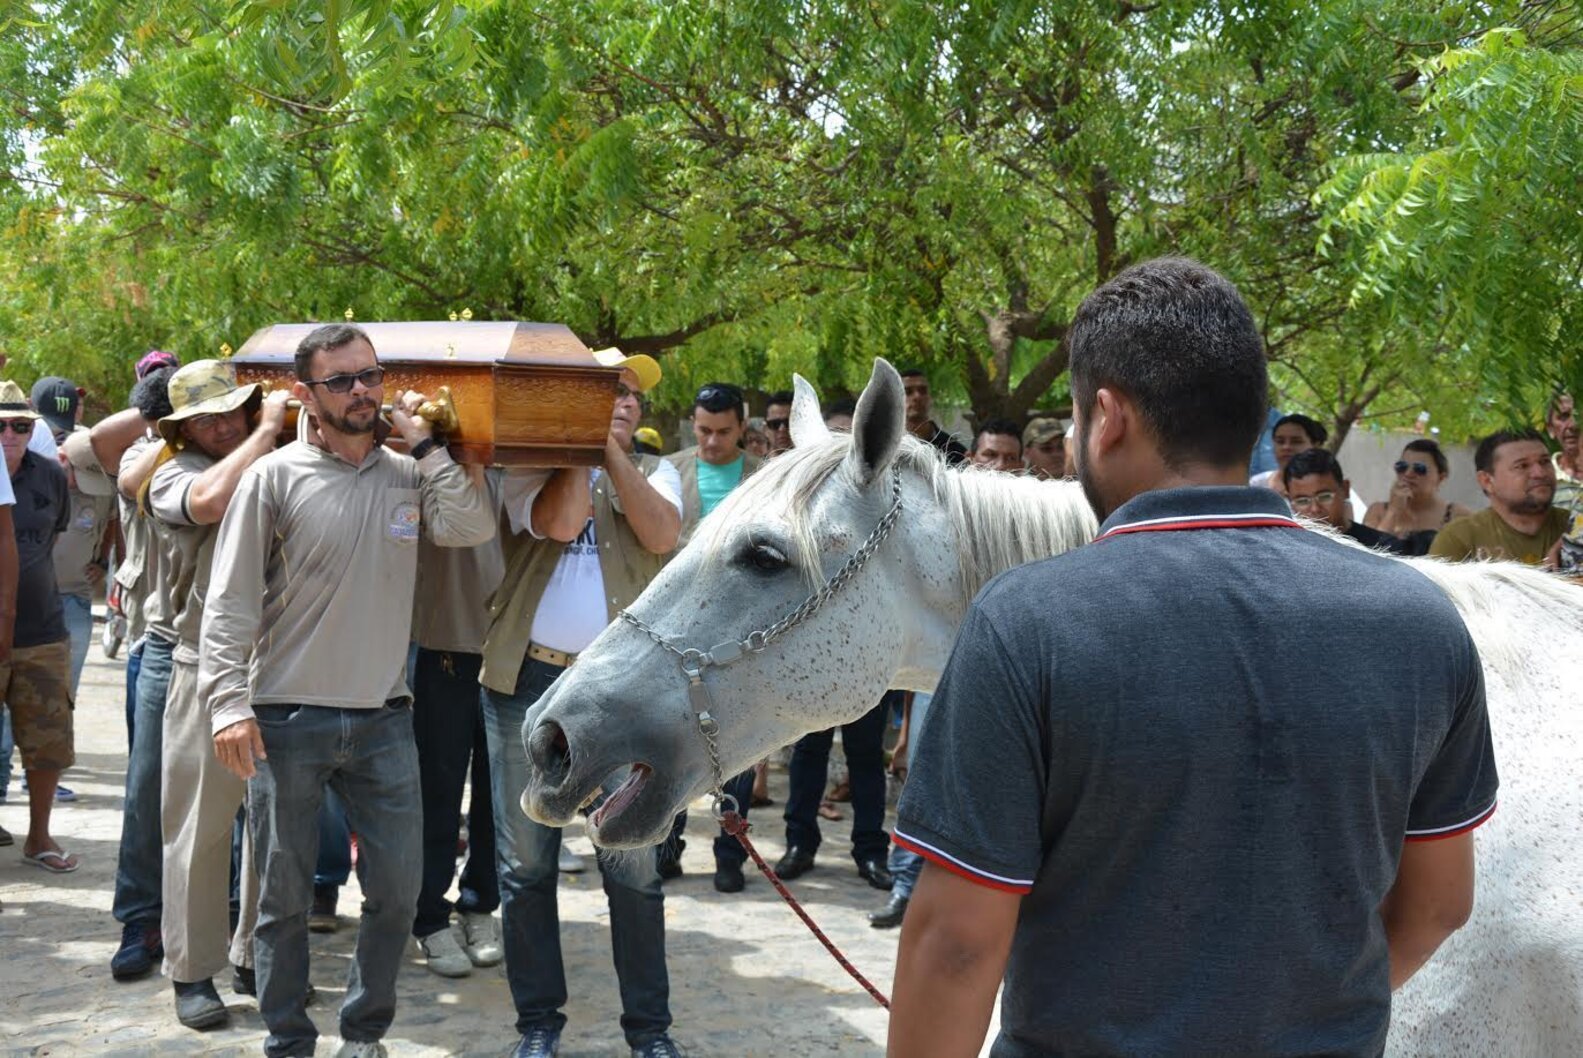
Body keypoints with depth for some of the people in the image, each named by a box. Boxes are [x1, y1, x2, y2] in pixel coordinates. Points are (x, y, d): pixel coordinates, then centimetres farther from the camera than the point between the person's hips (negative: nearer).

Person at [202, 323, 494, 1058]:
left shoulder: (407, 475, 7)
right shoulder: (275, 476, -5)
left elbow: (472, 528, -10)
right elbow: (230, 601, -8)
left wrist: (423, 444, -7)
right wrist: (228, 704, -16)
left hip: (383, 720, 3)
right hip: (288, 721, -3)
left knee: (398, 888, 7)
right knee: (285, 895, 7)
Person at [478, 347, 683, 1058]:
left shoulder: (653, 472, 12)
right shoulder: (529, 470, 6)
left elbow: (661, 533, -9)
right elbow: (560, 522, -15)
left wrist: (608, 447, -9)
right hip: (528, 681, 0)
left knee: (634, 866, 1)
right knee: (525, 863, 7)